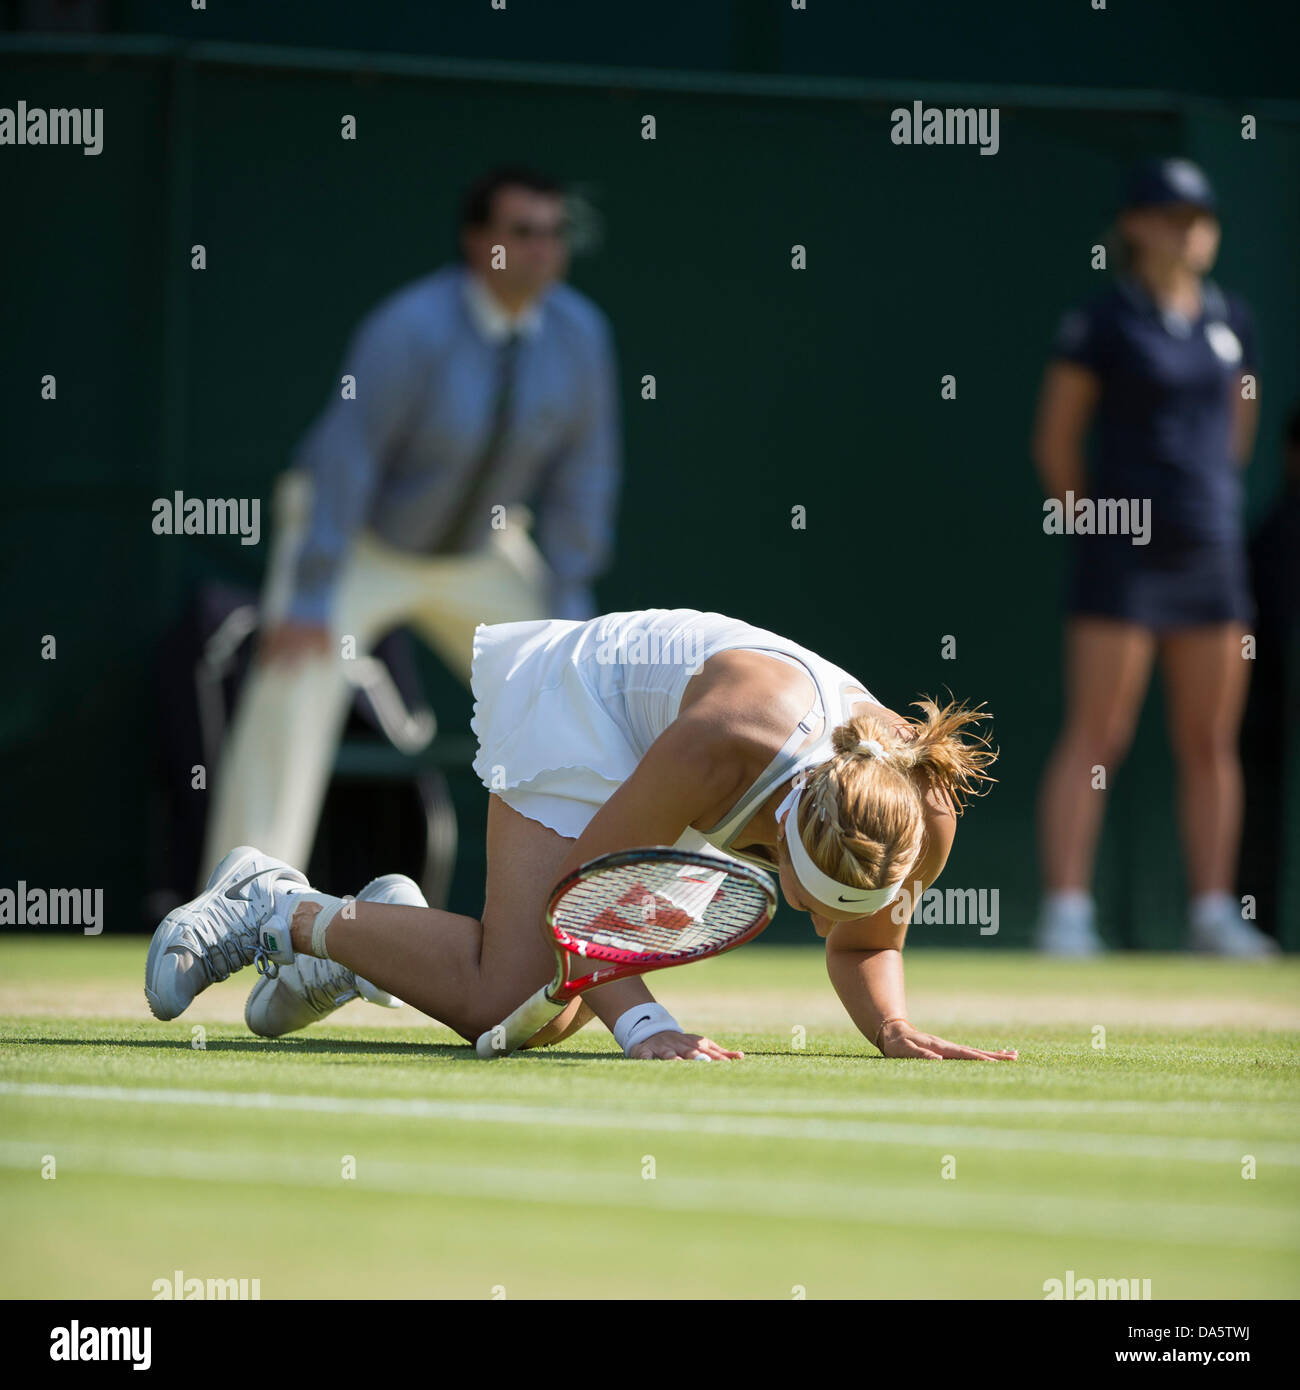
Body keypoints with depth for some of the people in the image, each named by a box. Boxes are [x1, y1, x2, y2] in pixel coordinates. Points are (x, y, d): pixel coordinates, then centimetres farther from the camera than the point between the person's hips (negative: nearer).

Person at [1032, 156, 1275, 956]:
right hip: (1123, 559, -5)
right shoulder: (1102, 324, -5)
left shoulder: (1232, 322, 10)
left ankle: (1215, 912, 11)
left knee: (1211, 742, 6)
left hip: (1212, 553, 5)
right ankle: (1067, 911, -7)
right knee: (1096, 735, -7)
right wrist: (1099, 523, 5)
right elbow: (1056, 439, 0)